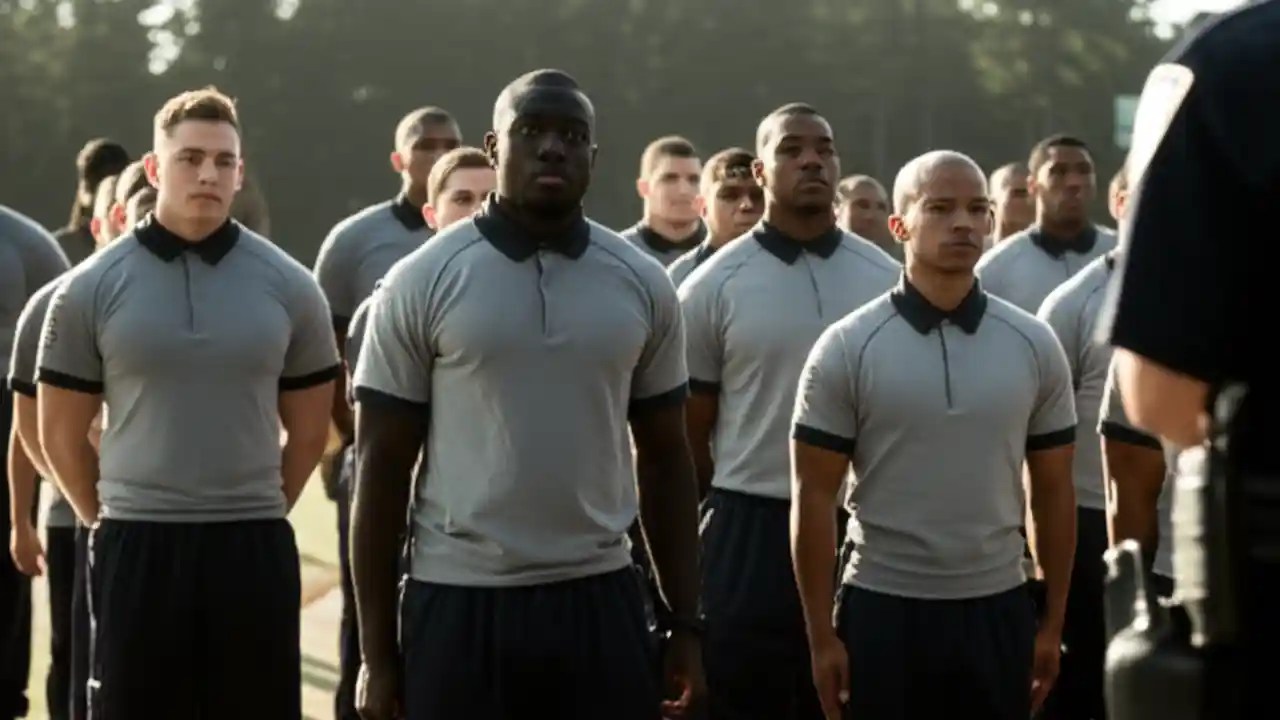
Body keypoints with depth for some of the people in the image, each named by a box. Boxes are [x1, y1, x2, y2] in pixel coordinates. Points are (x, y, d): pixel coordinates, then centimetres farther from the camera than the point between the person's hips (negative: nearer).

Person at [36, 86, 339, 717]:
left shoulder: (288, 287, 3)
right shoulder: (91, 290, -1)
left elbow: (309, 429, 11)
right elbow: (61, 433, 6)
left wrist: (256, 514, 12)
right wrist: (108, 522, 9)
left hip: (254, 548, 1)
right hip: (135, 548, -1)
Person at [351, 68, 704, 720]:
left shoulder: (642, 286, 5)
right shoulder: (421, 283, -3)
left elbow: (665, 460, 11)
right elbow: (381, 471, -2)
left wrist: (685, 625, 6)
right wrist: (377, 650, -5)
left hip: (599, 602, 2)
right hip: (459, 603, -2)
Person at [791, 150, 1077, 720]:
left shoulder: (1033, 345, 3)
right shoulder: (847, 348, -5)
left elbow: (1052, 492, 8)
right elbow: (814, 498, -3)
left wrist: (1053, 624, 4)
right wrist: (821, 636, -7)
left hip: (997, 610, 2)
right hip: (884, 609, -2)